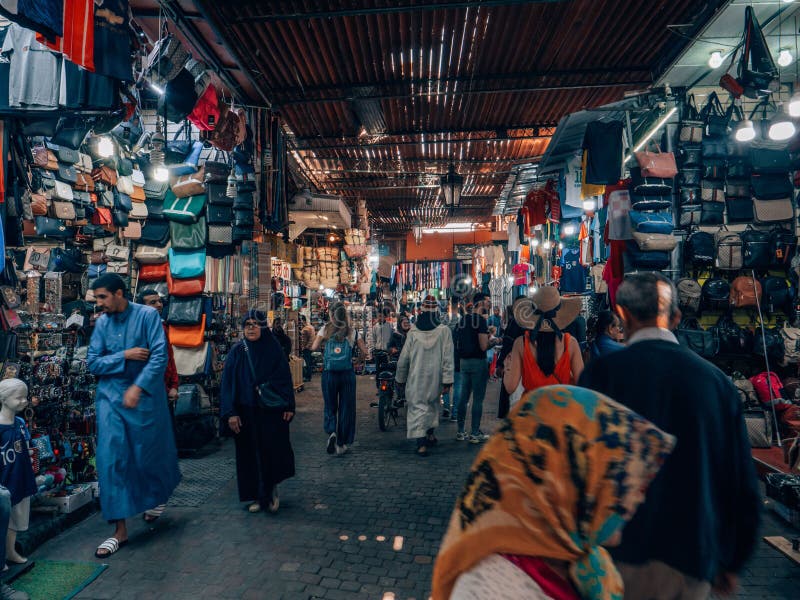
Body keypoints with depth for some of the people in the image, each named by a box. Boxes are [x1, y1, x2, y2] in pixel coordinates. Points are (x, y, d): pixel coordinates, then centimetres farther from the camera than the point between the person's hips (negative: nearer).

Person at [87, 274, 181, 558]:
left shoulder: (148, 315, -9)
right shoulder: (102, 323, 3)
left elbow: (160, 356, -15)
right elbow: (93, 363, 1)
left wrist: (137, 388, -20)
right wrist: (125, 356, -14)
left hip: (145, 396, -3)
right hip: (110, 396, 3)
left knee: (150, 453, 10)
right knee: (111, 458, -3)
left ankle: (159, 495, 43)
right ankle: (120, 529, 7)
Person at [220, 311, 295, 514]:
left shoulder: (274, 349, -1)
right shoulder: (237, 351, 0)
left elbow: (285, 378, 1)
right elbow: (228, 382, -2)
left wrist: (289, 406, -6)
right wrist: (230, 413, -10)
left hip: (272, 412, -1)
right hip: (246, 412, 1)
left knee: (274, 451, -1)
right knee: (250, 454, 8)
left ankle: (271, 489, 21)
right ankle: (257, 496, 23)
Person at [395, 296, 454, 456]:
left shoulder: (414, 332, -5)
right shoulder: (443, 330, -7)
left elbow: (404, 358, 1)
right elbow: (448, 358, -9)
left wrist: (400, 377, 14)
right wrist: (448, 380, -5)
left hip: (416, 378, -1)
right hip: (435, 377, 1)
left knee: (418, 407, 2)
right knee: (433, 403, 23)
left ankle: (421, 443, -7)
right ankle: (431, 434, 35)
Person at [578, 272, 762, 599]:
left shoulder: (602, 371, -12)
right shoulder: (717, 379, -2)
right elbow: (745, 483, 3)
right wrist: (732, 562, 17)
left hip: (625, 554, -3)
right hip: (697, 561, 4)